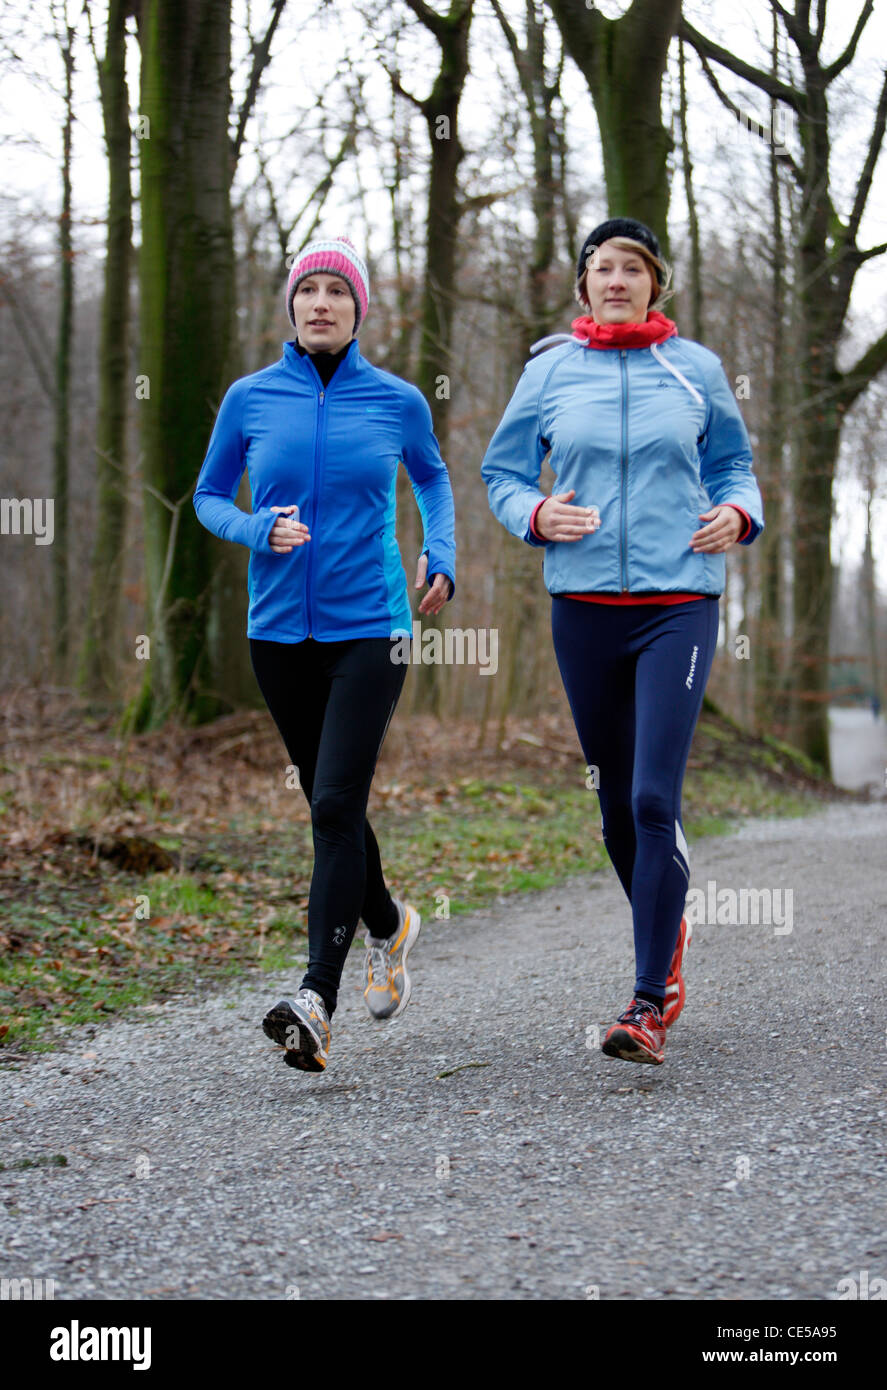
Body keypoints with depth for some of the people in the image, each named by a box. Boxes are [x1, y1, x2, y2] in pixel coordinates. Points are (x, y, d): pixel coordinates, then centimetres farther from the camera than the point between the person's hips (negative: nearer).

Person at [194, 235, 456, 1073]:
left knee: (336, 805, -15)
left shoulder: (398, 401, 1)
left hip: (369, 627, -3)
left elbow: (432, 478, 20)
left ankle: (316, 1004, -20)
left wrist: (442, 557, 5)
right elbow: (209, 497, 11)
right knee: (327, 805, 14)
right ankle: (388, 928, 42)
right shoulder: (251, 398, 1)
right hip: (279, 627, 3)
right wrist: (257, 532, -10)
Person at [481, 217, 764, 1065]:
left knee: (654, 799, -13)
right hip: (583, 605, 2)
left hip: (679, 604, -2)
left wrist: (738, 513, -5)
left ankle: (650, 1004, -10)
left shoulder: (695, 369, 6)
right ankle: (666, 940, 36)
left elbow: (733, 464, 16)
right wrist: (535, 515, -8)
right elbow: (502, 473, 13)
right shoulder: (550, 372, 6)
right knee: (616, 802, 10)